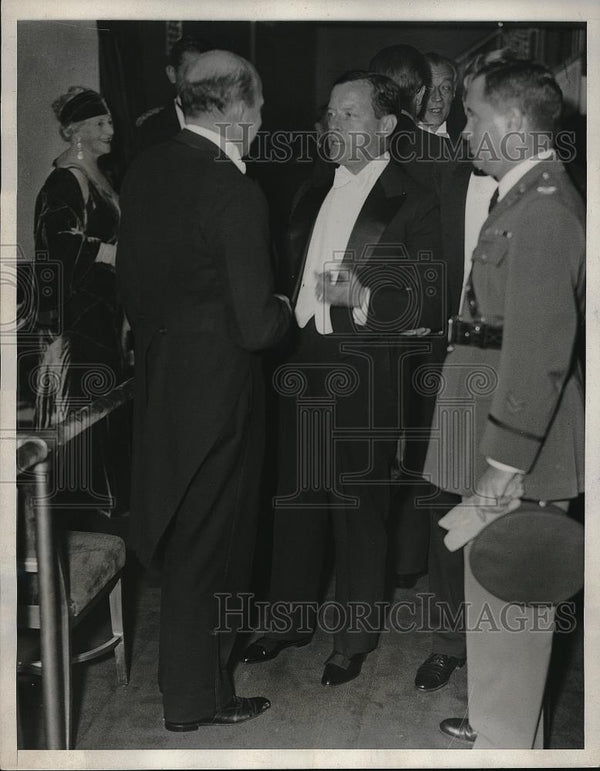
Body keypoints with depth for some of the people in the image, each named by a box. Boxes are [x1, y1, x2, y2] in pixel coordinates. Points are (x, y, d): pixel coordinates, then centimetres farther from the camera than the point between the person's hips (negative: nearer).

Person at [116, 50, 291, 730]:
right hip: (215, 385, -8)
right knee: (207, 540, 8)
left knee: (179, 529, 24)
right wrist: (286, 309, -1)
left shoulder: (144, 171, 0)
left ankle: (186, 667, 45)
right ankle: (195, 697, 25)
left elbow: (129, 279, 9)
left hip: (156, 375, 8)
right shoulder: (236, 194, -23)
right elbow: (256, 327, -22)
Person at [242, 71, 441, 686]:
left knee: (359, 508, 5)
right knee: (296, 497, 14)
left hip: (365, 377, -6)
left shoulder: (412, 203, -6)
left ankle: (355, 635, 22)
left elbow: (429, 304, -10)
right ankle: (293, 617, 32)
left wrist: (362, 298, -24)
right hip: (303, 368, 6)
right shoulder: (314, 195, 14)